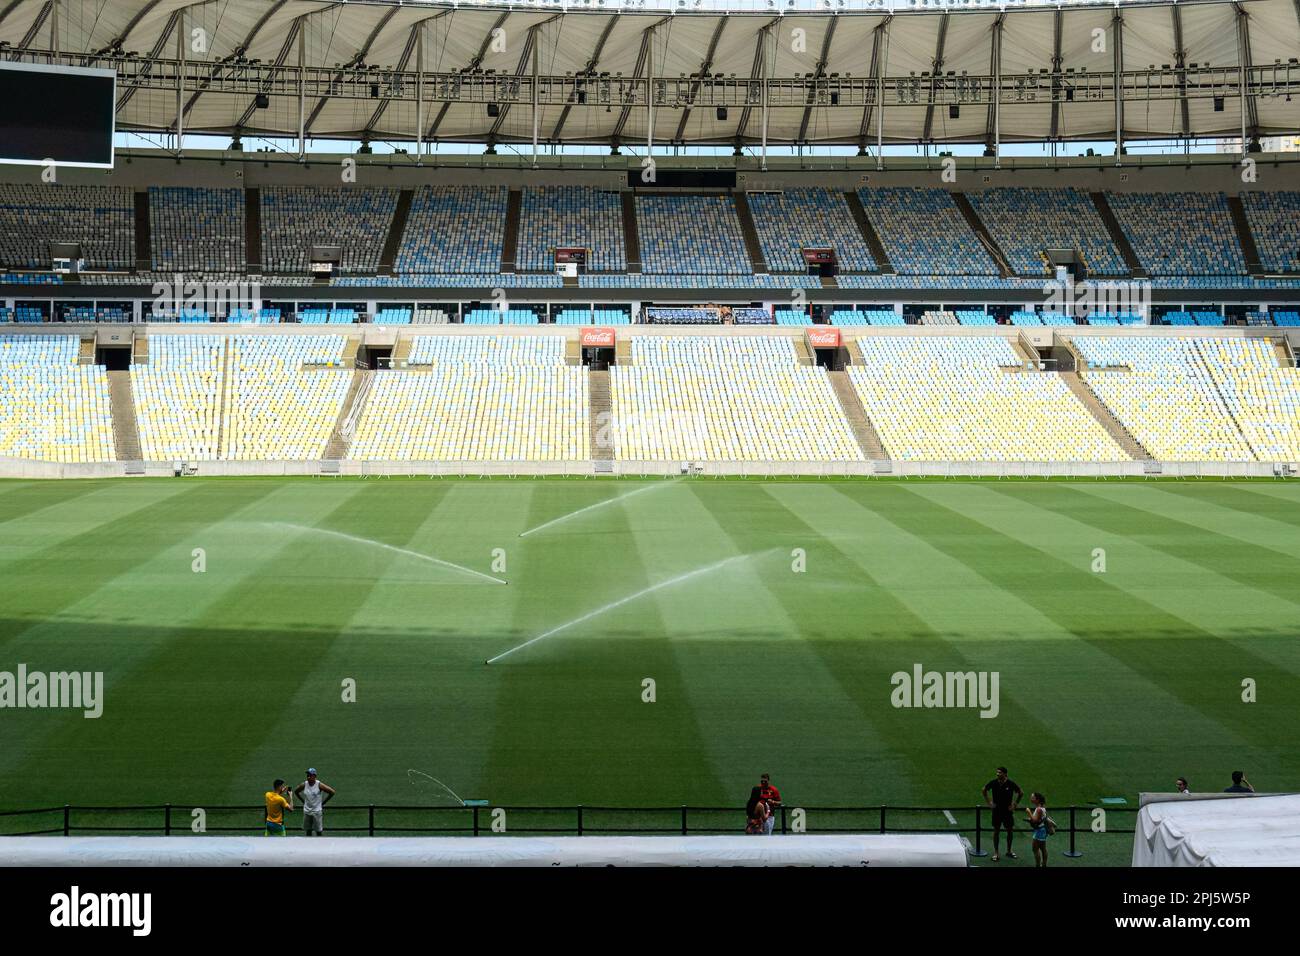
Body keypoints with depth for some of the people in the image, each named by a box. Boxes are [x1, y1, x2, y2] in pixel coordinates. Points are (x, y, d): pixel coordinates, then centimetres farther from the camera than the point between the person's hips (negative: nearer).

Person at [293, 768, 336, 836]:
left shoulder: (319, 785, -12)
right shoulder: (304, 785, -1)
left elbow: (332, 792, -8)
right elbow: (296, 791, 17)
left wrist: (323, 802, -5)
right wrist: (303, 801, 10)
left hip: (317, 812, -4)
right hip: (307, 812, 4)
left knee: (319, 831, -1)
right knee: (308, 831, 7)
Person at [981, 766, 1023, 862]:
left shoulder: (1011, 784, -13)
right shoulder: (993, 783, -9)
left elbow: (1021, 793, 2)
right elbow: (983, 791, 8)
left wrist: (1015, 804, -2)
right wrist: (989, 802, 2)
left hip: (1007, 810, 0)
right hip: (997, 810, 0)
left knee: (1010, 830, 8)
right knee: (996, 831, 4)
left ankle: (1009, 851, 25)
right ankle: (995, 853, 11)